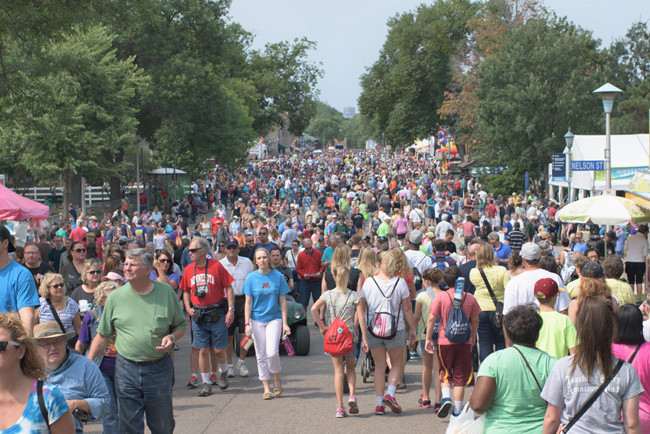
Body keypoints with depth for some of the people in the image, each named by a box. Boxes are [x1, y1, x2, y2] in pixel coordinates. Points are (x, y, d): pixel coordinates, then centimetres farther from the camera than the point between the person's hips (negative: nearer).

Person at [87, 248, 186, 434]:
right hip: (126, 369, 1)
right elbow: (103, 335, 8)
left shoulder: (166, 292, -1)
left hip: (159, 369, -1)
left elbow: (181, 326, 10)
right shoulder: (116, 297, 1)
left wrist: (171, 337, -11)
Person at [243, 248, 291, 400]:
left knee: (272, 352, -14)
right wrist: (247, 323, -6)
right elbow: (248, 303, 2)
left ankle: (276, 379, 11)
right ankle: (266, 388, 13)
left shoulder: (278, 276, -1)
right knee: (261, 355, 3)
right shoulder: (251, 278, 0)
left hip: (274, 318, -1)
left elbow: (282, 302, 2)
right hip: (257, 320, 1)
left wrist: (285, 323, -2)